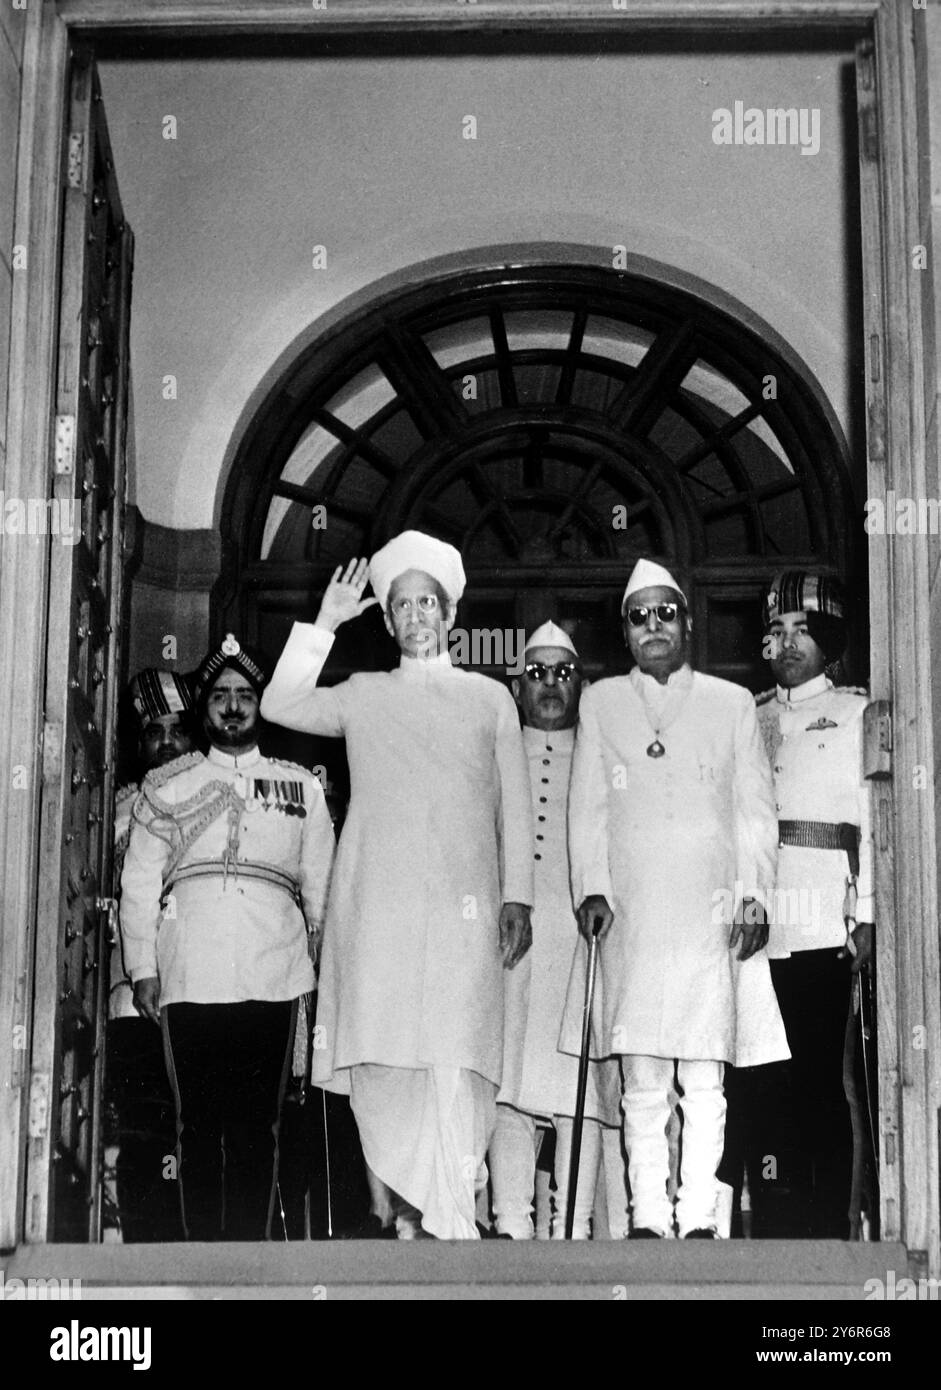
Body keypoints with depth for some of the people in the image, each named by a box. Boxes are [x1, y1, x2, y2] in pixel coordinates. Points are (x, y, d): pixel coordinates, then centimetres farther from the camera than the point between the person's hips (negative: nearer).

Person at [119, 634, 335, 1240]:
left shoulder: (302, 786, 17)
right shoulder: (166, 786, 15)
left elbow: (320, 882, 14)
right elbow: (139, 882, 11)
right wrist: (143, 967, 3)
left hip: (272, 977, 0)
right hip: (189, 977, 0)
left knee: (257, 1123, -1)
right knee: (200, 1121, 0)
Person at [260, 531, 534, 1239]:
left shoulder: (490, 698, 17)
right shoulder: (363, 694, 20)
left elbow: (515, 807, 12)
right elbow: (280, 705, 8)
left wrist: (517, 899, 2)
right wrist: (323, 623, 9)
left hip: (462, 903, -1)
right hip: (375, 904, 1)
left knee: (453, 1060, -12)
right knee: (380, 1060, -4)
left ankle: (445, 1220, -10)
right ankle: (398, 1207, 5)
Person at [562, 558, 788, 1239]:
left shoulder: (733, 703, 13)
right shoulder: (600, 702, 14)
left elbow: (755, 808, 9)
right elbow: (588, 808, 9)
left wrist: (753, 894, -2)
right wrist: (592, 889, -3)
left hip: (710, 913, 0)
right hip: (630, 915, 0)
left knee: (704, 1079, -3)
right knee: (642, 1081, -1)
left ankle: (699, 1216, 1)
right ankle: (647, 1218, 3)